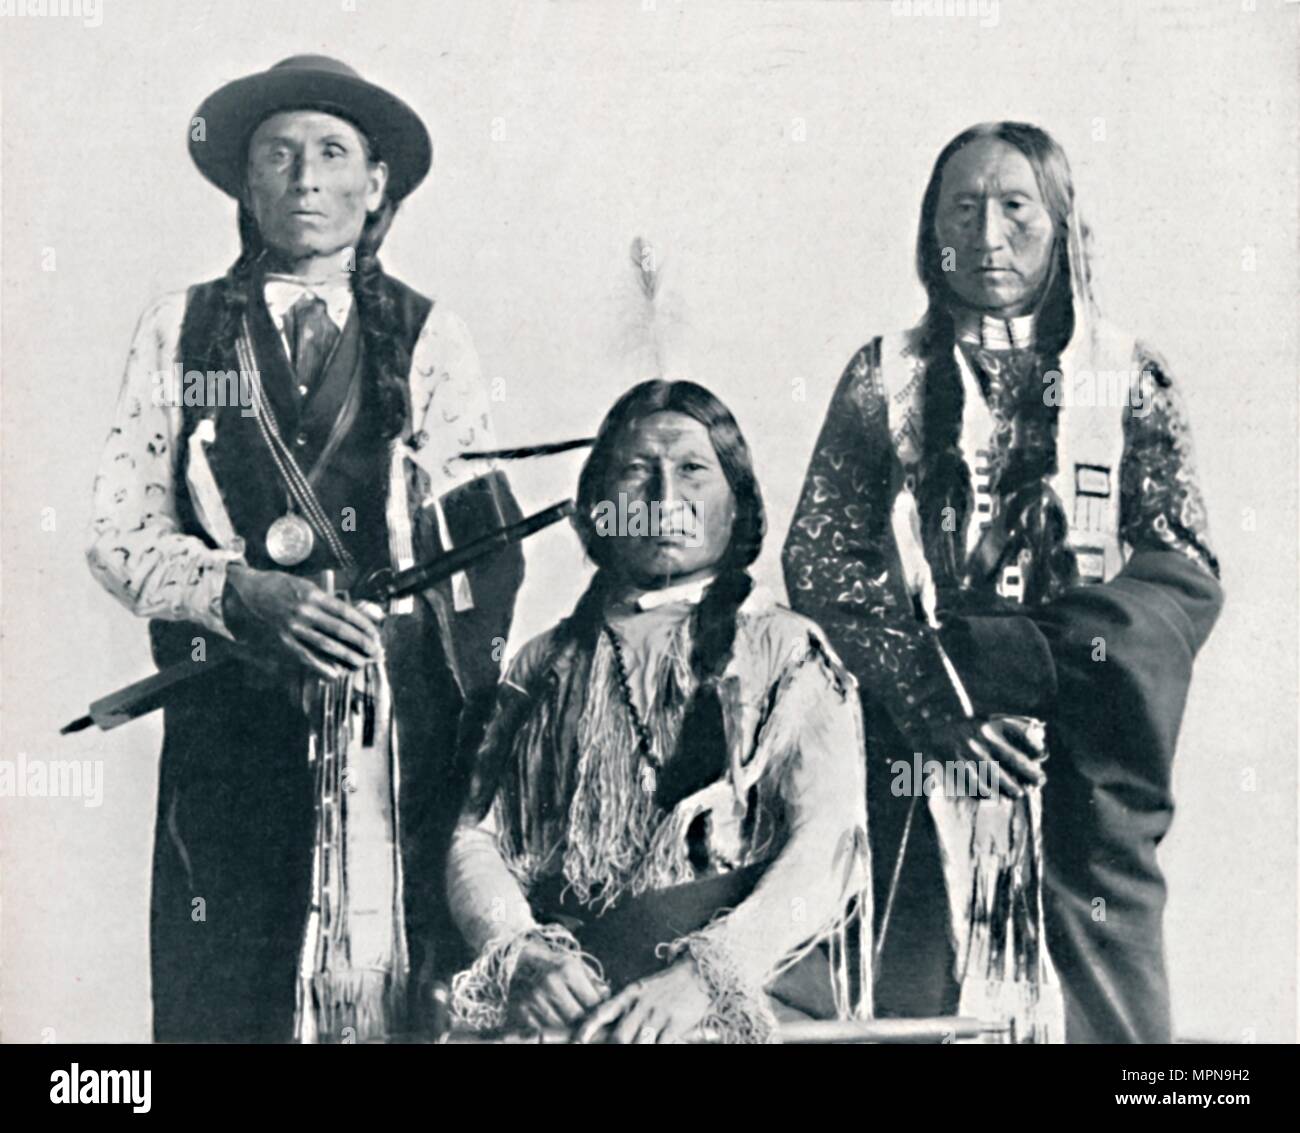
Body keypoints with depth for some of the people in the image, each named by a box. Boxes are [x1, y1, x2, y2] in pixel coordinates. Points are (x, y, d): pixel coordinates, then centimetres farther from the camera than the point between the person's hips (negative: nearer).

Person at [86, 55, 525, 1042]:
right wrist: (243, 592, -12)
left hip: (404, 716, 0)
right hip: (230, 718, 1)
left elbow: (487, 545, 6)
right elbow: (121, 541, 7)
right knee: (218, 995, 1)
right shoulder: (178, 333, 12)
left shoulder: (431, 340, 11)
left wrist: (490, 727, -4)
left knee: (400, 988, -1)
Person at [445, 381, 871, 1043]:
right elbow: (477, 838, 12)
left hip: (748, 989, -2)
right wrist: (522, 954, -10)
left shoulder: (788, 655, 11)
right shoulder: (545, 665, 21)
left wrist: (703, 971, -19)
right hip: (557, 1007, 2)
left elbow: (827, 848, -3)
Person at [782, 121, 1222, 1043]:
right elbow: (816, 561, 2)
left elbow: (1184, 575, 0)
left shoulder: (1130, 379, 11)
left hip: (1084, 753, 0)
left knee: (1110, 966, -6)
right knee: (916, 985, -1)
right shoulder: (886, 377, 11)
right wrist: (939, 699, -11)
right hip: (922, 748, 0)